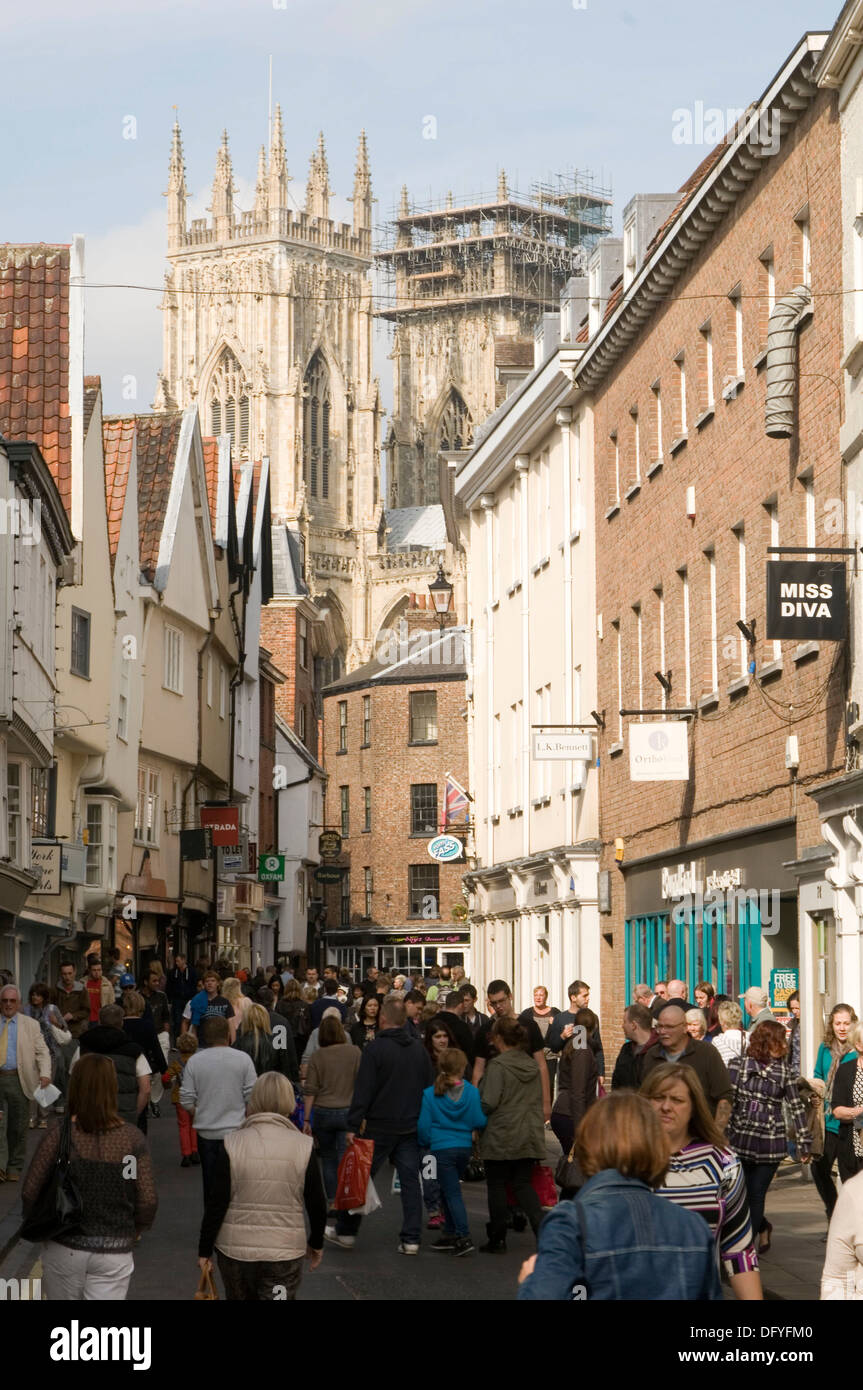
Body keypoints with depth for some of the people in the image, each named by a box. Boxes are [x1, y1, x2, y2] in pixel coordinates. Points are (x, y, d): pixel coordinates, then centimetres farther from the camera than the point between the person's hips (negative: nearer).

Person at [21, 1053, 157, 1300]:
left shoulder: (60, 1136, -10)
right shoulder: (132, 1138, -7)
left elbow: (30, 1192, -9)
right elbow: (148, 1201, -6)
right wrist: (132, 1232, 14)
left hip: (64, 1249, 0)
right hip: (114, 1251, 0)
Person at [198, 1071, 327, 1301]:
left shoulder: (232, 1144, -8)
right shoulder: (303, 1146, -6)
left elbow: (216, 1203, -8)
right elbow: (317, 1204, 2)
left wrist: (205, 1249, 3)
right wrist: (316, 1243, 18)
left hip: (234, 1248, 1)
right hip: (284, 1249, -1)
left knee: (239, 1298, 21)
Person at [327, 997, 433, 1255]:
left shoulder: (376, 1049, -11)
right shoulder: (419, 1050, 6)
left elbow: (363, 1091, -13)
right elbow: (430, 1088, 13)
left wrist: (352, 1126, -10)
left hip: (381, 1127, -4)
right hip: (412, 1127, 4)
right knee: (410, 1180, 5)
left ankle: (346, 1231, 15)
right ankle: (411, 1239, 2)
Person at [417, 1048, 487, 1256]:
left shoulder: (430, 1094, -9)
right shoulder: (472, 1092, -4)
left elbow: (423, 1125, -5)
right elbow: (479, 1122, -6)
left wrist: (425, 1145, 12)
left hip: (442, 1148, -4)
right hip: (465, 1147, 4)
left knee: (452, 1193, -3)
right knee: (448, 1190, 19)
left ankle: (464, 1237, -13)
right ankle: (451, 1234, 24)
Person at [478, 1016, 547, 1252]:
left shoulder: (497, 1066, -15)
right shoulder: (532, 1065, 7)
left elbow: (489, 1103, -18)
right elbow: (539, 1100, 14)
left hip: (500, 1138, -6)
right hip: (529, 1136, 6)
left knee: (497, 1186, 6)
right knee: (523, 1184, 12)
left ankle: (497, 1239, 10)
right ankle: (543, 1228, -6)